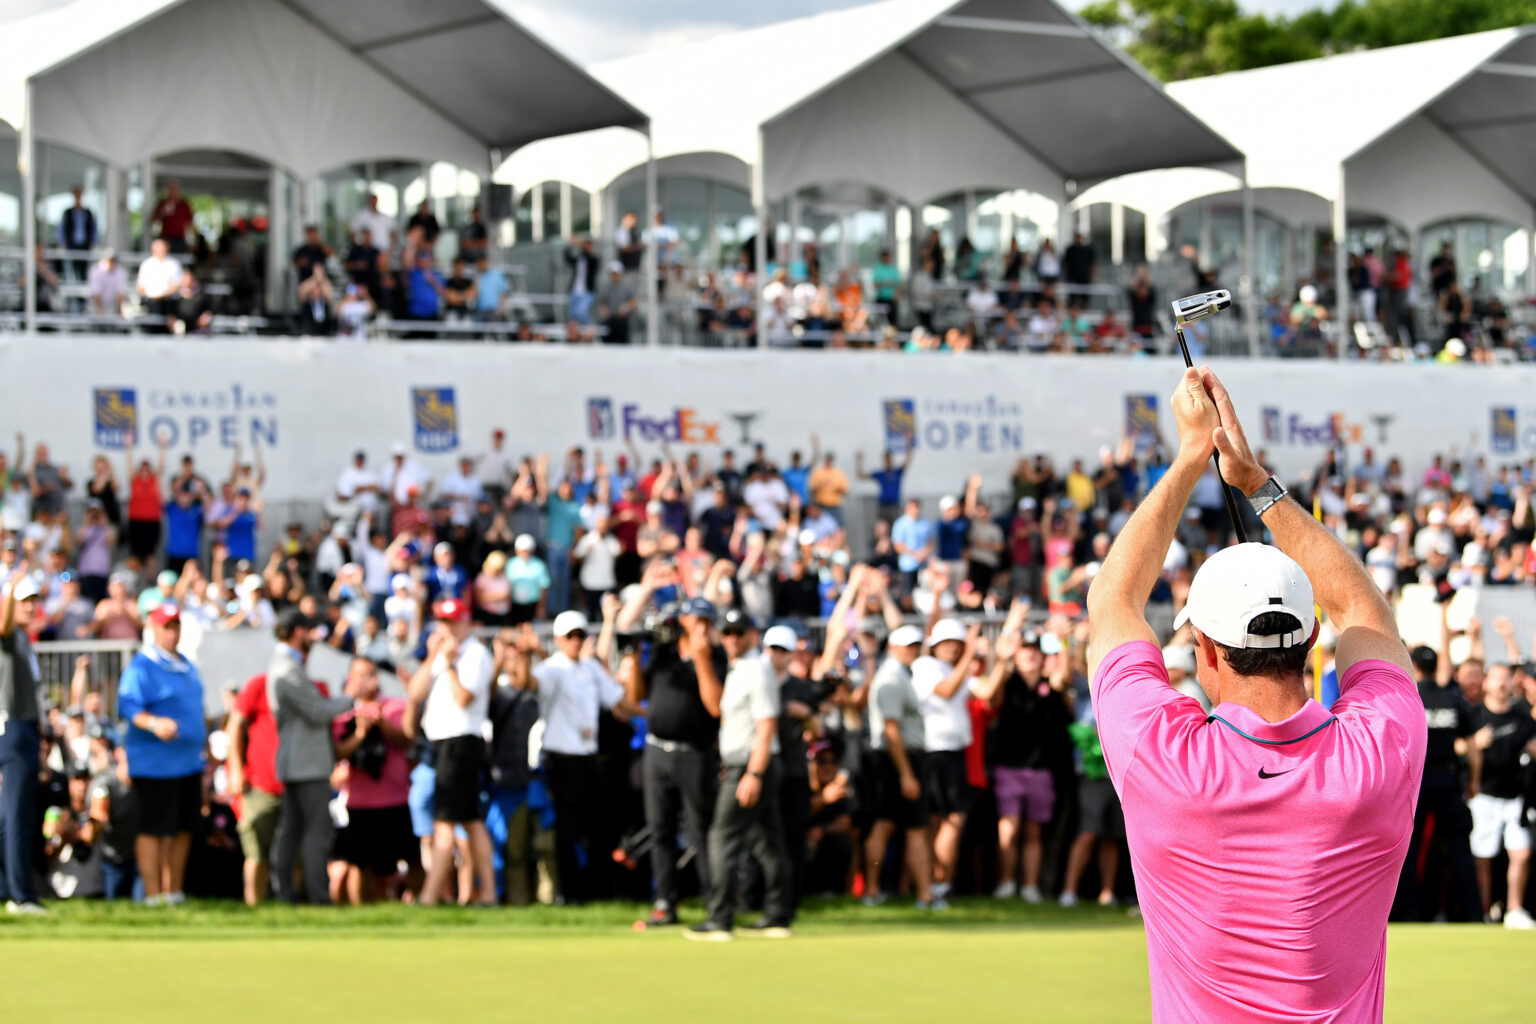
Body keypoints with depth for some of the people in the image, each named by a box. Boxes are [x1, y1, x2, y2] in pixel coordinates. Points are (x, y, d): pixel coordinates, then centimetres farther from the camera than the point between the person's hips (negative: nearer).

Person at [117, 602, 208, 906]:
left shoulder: (186, 666, 17)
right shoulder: (140, 667, -10)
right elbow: (128, 707, -20)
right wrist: (153, 723, -37)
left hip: (189, 763, 8)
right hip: (155, 764, -8)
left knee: (184, 827, 12)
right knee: (154, 829, -6)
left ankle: (174, 890, 21)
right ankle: (153, 893, -2)